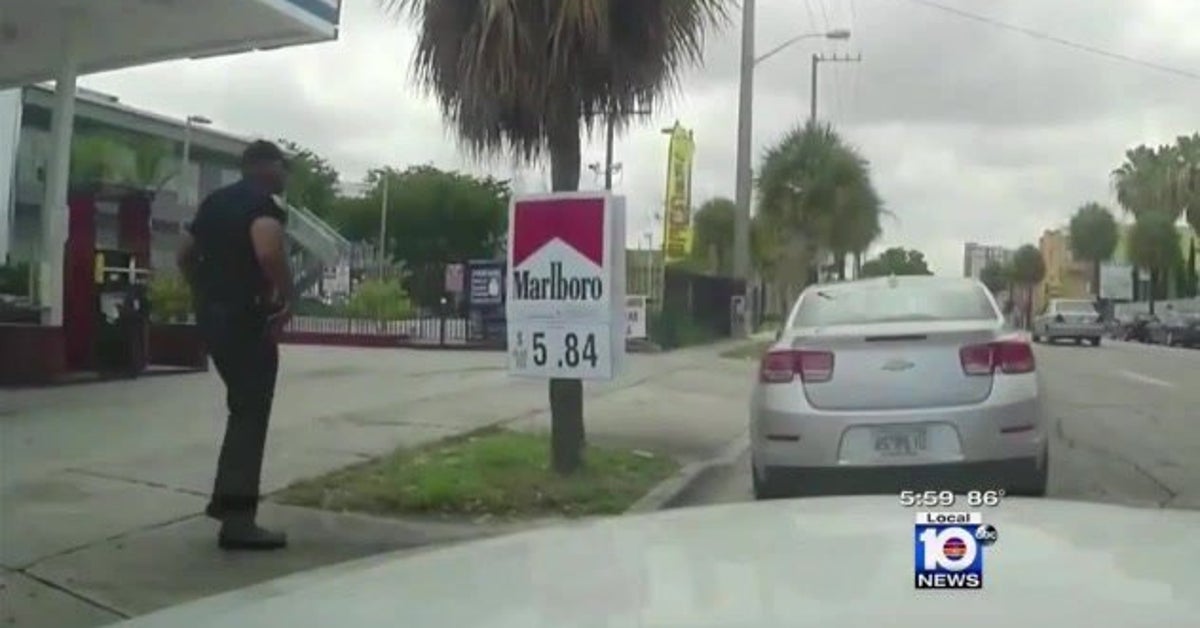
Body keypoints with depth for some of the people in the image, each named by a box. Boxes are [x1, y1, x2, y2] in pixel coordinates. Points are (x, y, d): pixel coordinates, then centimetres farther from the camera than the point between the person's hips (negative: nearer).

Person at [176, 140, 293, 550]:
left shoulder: (215, 202, 17)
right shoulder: (263, 204, -11)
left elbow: (185, 255, 23)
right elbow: (269, 253, -31)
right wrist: (287, 299, -18)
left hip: (212, 313, 9)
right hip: (245, 316, -9)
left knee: (244, 407, 22)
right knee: (251, 413, -4)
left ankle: (226, 499, 27)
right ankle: (238, 520, -4)